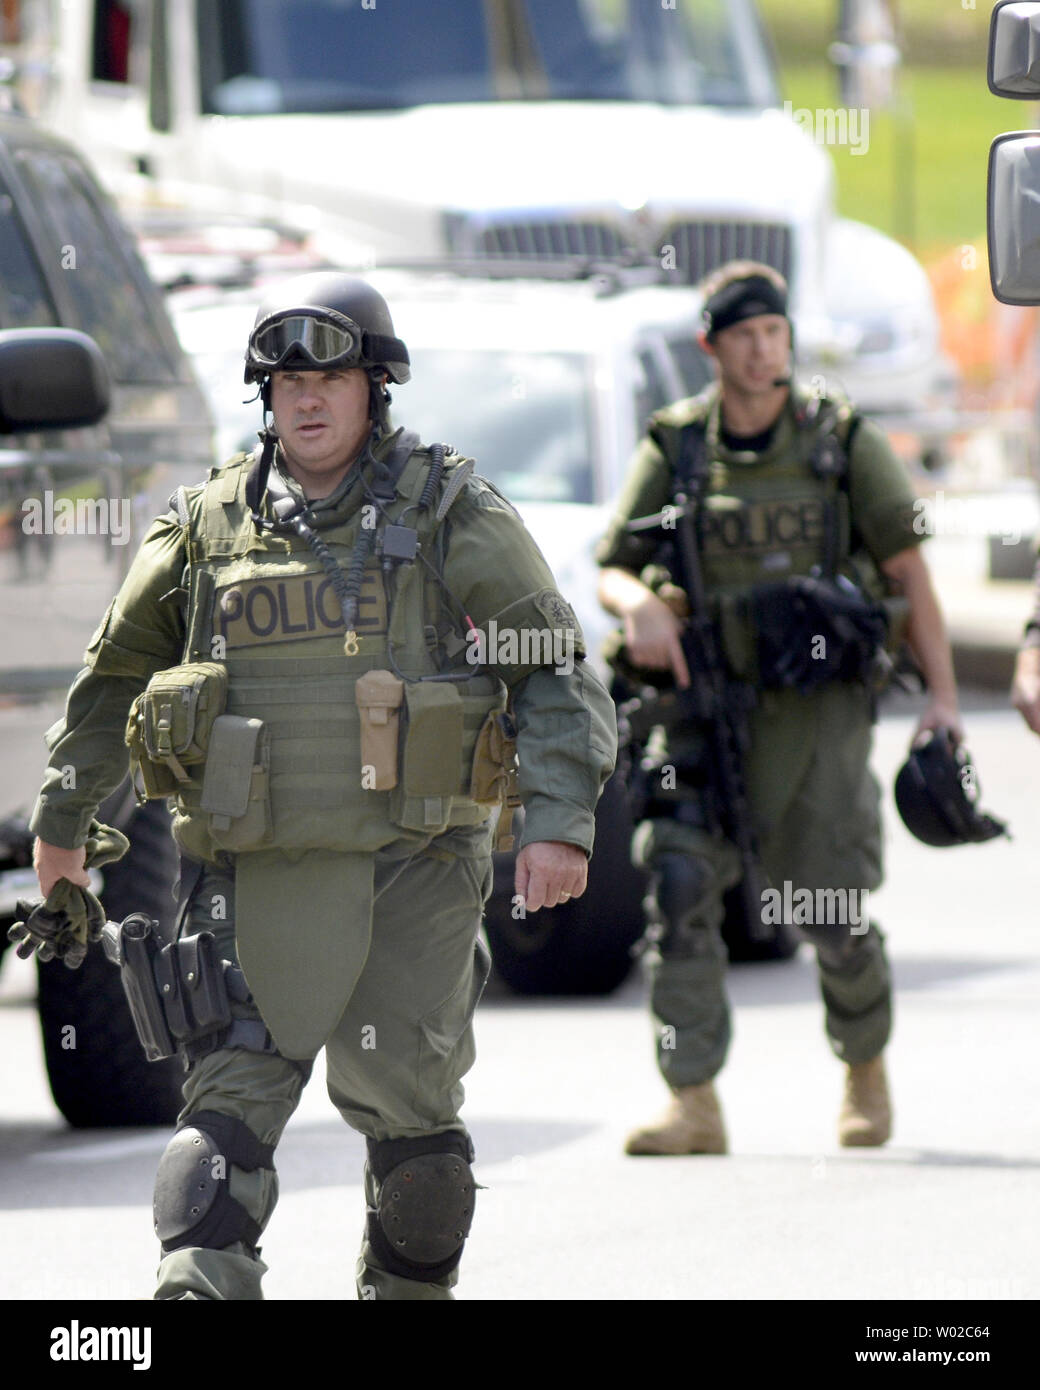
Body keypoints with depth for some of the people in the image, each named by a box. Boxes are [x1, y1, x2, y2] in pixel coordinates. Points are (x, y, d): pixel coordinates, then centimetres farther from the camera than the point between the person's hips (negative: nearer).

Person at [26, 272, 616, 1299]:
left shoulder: (450, 513, 1)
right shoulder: (208, 524, 8)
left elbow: (558, 674, 0)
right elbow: (118, 670, 22)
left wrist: (559, 823, -12)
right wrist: (61, 816, 27)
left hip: (413, 868, -1)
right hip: (255, 870, 1)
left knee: (406, 1109, 4)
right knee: (233, 1098, -12)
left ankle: (409, 1290, 23)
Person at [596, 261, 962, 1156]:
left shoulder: (843, 442, 2)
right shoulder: (675, 448, 5)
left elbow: (909, 571, 3)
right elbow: (610, 571, 8)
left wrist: (943, 696, -5)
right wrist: (640, 605, -16)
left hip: (817, 707, -1)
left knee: (832, 912, 1)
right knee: (679, 888, -14)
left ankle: (866, 1068, 29)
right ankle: (695, 1107, -13)